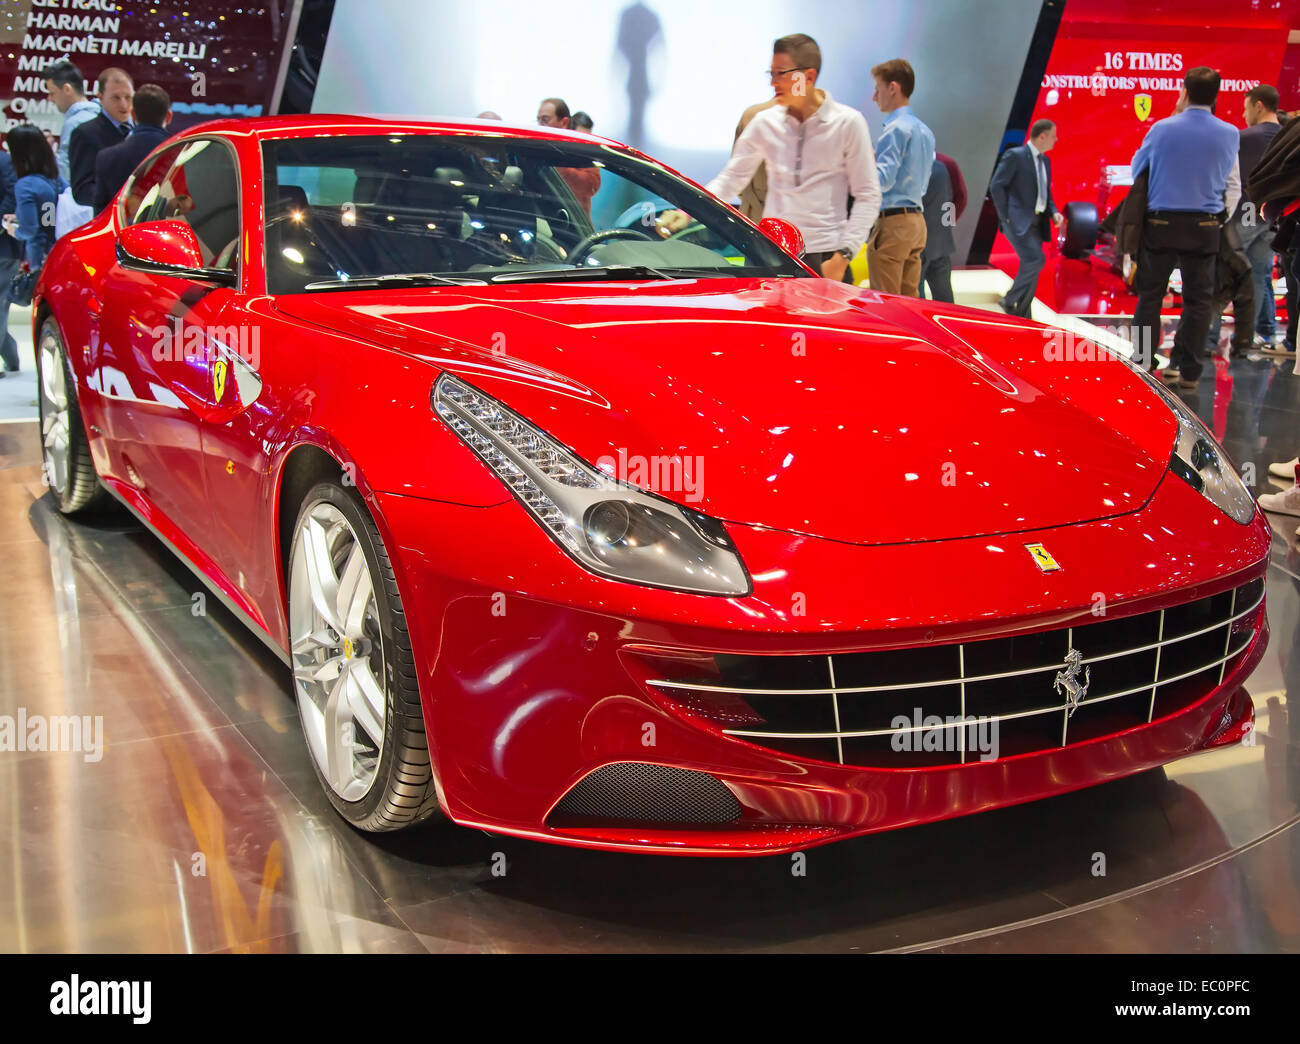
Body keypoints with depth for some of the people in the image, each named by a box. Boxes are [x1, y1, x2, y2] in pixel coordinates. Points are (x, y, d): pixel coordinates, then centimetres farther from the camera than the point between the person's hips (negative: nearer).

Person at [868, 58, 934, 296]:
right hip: (916, 222, 10)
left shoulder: (896, 129, -12)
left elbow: (883, 180, -19)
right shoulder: (924, 131, 17)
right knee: (909, 300, 10)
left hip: (893, 222, -9)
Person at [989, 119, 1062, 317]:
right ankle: (1010, 300, -7)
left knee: (1031, 264, 6)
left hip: (1036, 222, 8)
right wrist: (1006, 216, -14)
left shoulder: (1045, 161, 18)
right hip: (1018, 220, -8)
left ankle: (1022, 315, 13)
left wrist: (1054, 212, 7)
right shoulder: (1015, 156, -7)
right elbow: (996, 186, -10)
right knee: (1035, 259, -21)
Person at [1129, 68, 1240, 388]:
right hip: (1204, 228, 1)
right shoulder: (1228, 134, 0)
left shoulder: (1162, 128, -4)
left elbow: (1137, 167, 12)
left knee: (1150, 295, 8)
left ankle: (1143, 364, 9)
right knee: (1198, 299, 7)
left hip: (1161, 224, -1)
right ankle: (1188, 370, 8)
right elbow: (1232, 185, 6)